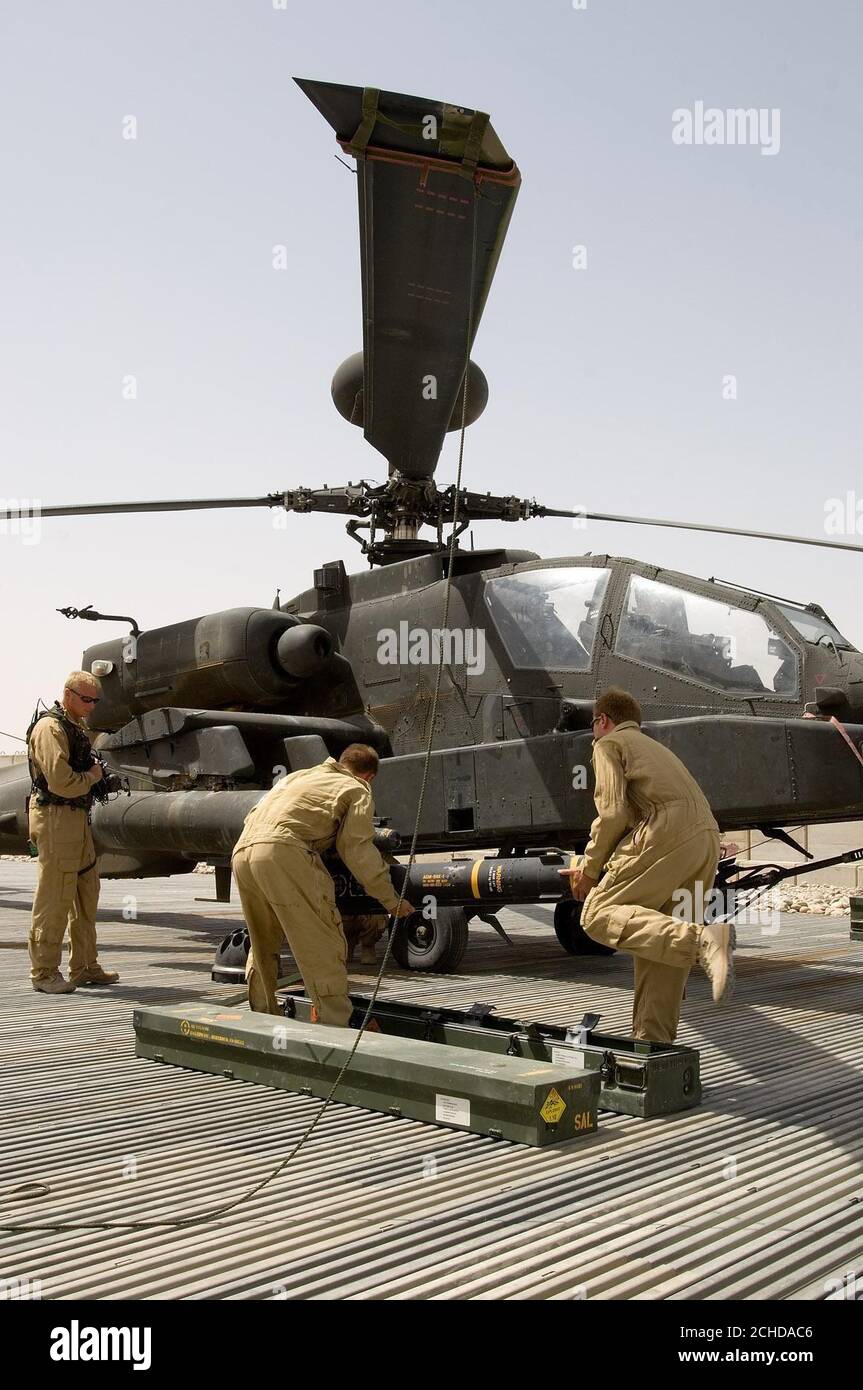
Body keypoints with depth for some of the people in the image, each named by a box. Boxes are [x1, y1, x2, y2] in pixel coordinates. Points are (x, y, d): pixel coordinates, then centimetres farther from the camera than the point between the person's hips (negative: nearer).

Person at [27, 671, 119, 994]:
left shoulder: (75, 727, 18)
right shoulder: (50, 728, -13)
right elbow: (61, 782, -22)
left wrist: (97, 773, 6)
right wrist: (93, 776, -6)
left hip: (77, 818, 10)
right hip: (55, 818, -10)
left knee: (86, 893, 13)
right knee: (54, 898, -5)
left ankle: (85, 968, 22)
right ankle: (44, 973, 5)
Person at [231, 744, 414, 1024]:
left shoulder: (300, 775, 35)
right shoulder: (357, 790, 16)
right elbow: (356, 849, 6)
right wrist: (391, 900, 11)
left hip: (242, 850, 7)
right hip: (284, 853, -7)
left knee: (263, 945, 22)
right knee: (324, 948, -3)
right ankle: (335, 1030, -6)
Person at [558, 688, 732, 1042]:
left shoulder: (608, 743, 13)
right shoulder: (653, 746, 38)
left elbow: (614, 812, -2)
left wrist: (590, 869, 8)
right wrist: (598, 866, 41)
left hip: (667, 833, -8)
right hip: (706, 835, 9)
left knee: (599, 914, -11)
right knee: (658, 948, 11)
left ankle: (700, 941, -29)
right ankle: (653, 1041, 8)